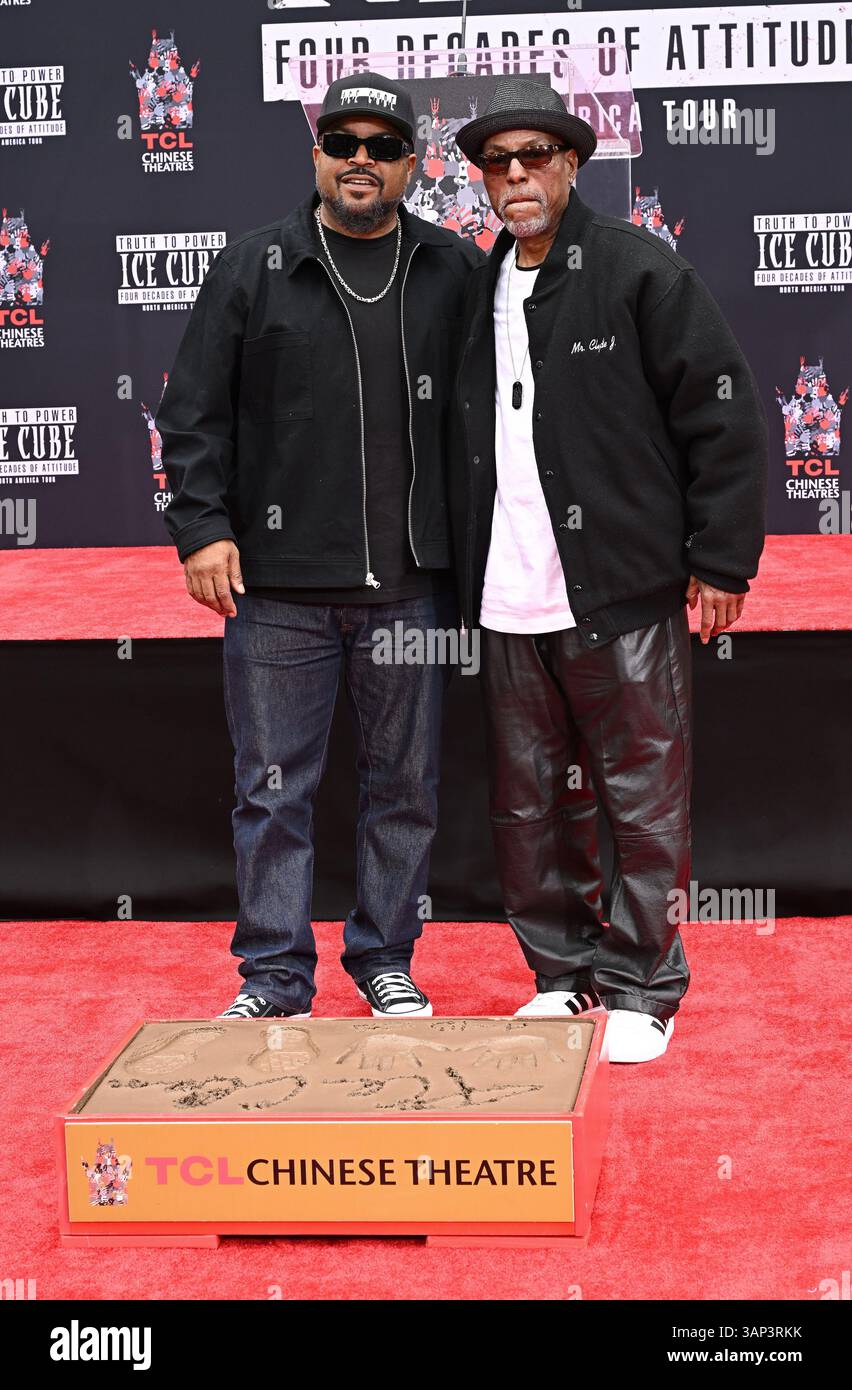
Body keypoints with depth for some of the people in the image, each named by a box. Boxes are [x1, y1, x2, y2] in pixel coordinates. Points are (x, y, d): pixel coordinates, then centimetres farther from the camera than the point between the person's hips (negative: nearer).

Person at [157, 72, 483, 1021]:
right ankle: (274, 978, 15)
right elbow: (194, 410, 4)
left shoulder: (455, 273, 7)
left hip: (409, 586, 1)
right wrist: (201, 525, -6)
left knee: (404, 784, 10)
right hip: (278, 586, -1)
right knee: (272, 788, 4)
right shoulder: (253, 267, 4)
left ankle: (385, 960, 25)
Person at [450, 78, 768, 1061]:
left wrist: (721, 562, -7)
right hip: (508, 607, 5)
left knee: (643, 797, 3)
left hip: (622, 594, -5)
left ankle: (643, 990, 15)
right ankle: (562, 974, 26)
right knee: (527, 804, 11)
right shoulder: (476, 292, 12)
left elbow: (726, 417, -5)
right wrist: (467, 577, 10)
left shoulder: (639, 270, -4)